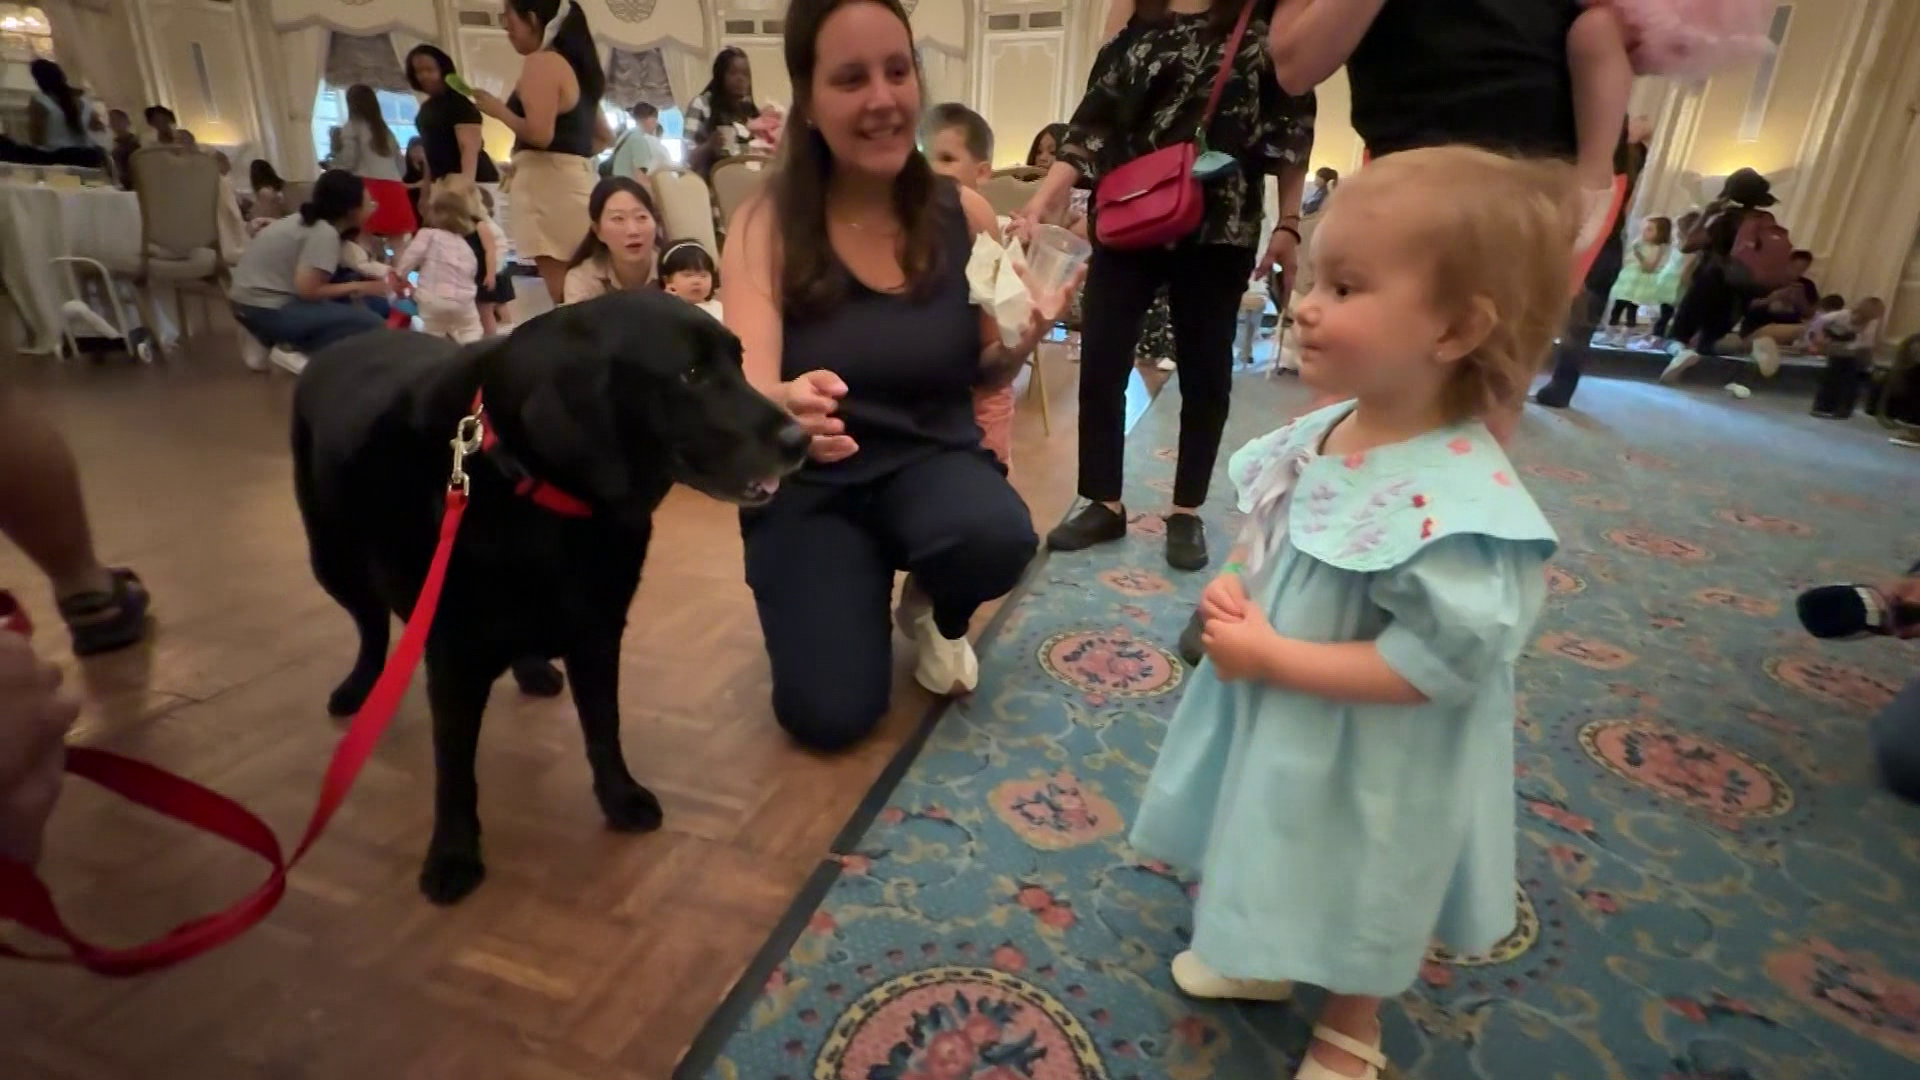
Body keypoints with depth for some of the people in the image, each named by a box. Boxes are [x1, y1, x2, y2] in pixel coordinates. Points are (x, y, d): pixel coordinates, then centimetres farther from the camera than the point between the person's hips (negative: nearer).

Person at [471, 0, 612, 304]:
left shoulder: (541, 63, -5)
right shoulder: (573, 64, 22)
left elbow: (540, 134, -16)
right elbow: (605, 137, 27)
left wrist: (498, 110, -1)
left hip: (550, 183, -10)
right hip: (577, 180, 10)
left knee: (564, 300, -13)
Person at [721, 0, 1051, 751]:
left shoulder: (964, 214, -6)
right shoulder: (766, 222, -12)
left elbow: (981, 372, 6)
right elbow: (749, 386, -22)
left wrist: (1019, 344, -18)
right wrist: (784, 406, -46)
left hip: (932, 459, 2)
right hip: (809, 486, -1)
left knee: (997, 539, -34)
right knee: (829, 716, -15)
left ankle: (938, 614, 5)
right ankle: (861, 592, 21)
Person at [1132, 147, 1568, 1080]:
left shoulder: (1461, 503, -31)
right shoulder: (1319, 433, -8)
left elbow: (1430, 667, -29)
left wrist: (1272, 657, -27)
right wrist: (1232, 593, -14)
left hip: (1365, 761, -6)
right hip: (1268, 724, 7)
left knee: (1356, 900, 21)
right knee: (1281, 868, 30)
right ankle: (1261, 959, 58)